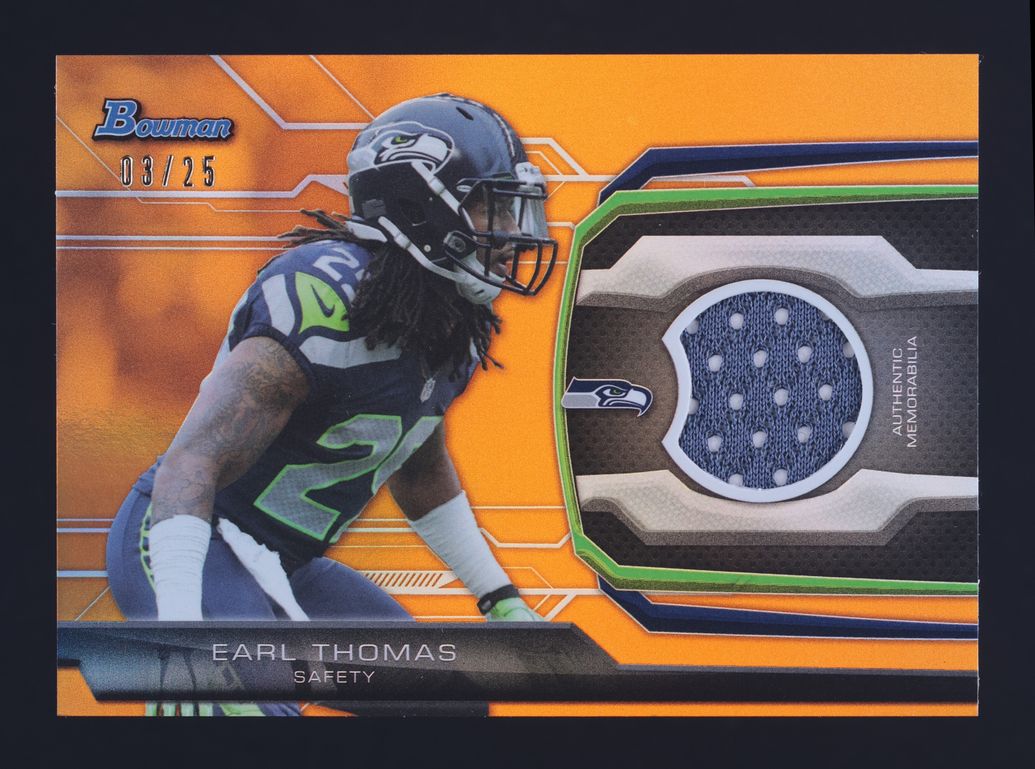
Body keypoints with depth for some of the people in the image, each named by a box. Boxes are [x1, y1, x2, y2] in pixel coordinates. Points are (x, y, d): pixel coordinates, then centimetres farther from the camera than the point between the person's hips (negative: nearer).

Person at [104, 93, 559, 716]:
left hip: (285, 565, 9)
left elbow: (420, 472, 20)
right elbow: (193, 463, -31)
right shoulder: (327, 293, -26)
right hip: (191, 547, -9)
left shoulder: (451, 331, 3)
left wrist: (500, 599, 22)